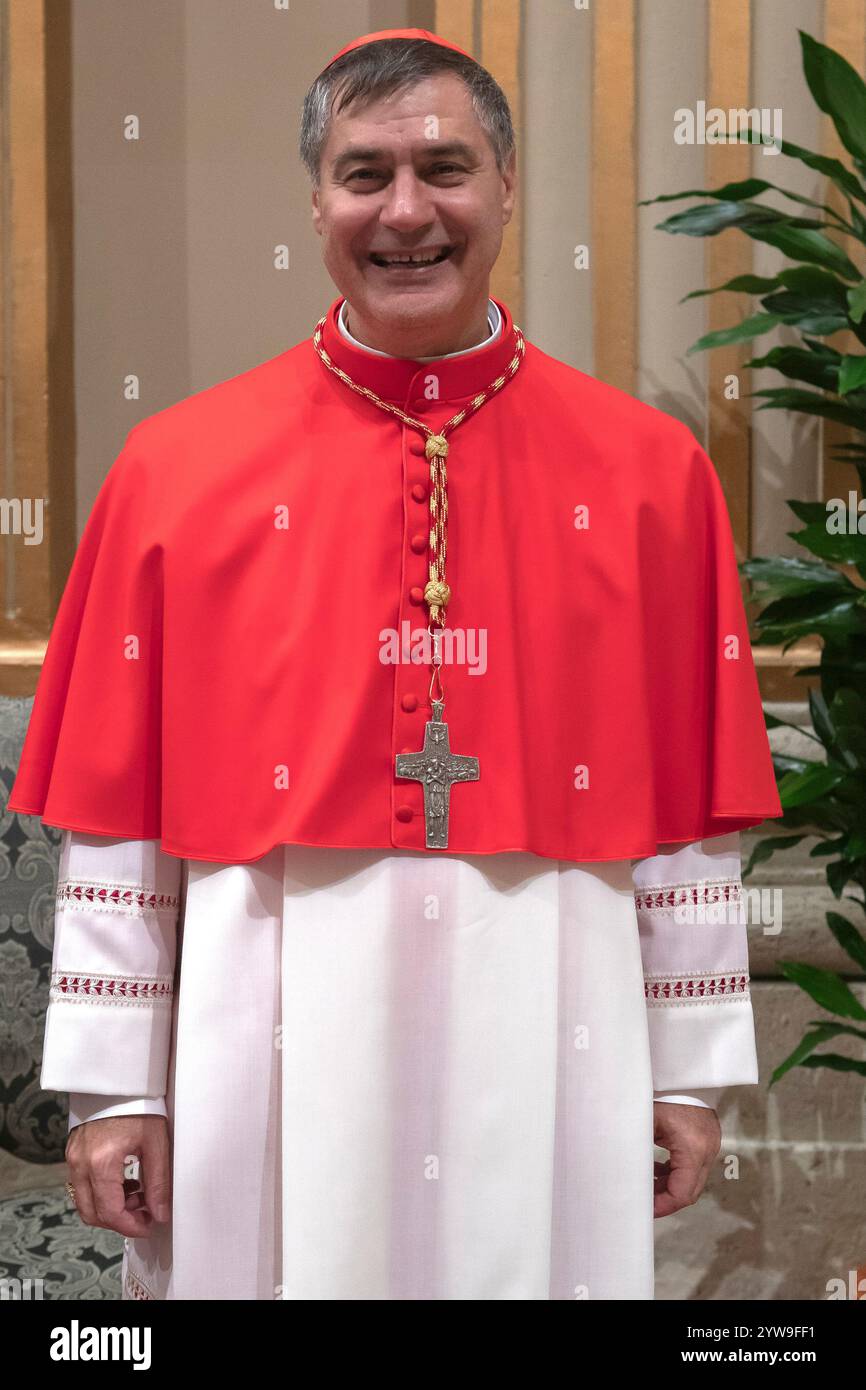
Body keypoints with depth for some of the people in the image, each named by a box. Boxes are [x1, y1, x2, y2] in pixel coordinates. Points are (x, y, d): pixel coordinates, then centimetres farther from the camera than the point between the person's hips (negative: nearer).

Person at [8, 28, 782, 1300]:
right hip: (274, 1051, 0)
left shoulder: (649, 471, 1)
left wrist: (694, 1064, 5)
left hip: (544, 1042, 1)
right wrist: (108, 1080, 0)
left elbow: (689, 812, 4)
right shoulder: (179, 468, -1)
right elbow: (115, 814, 1)